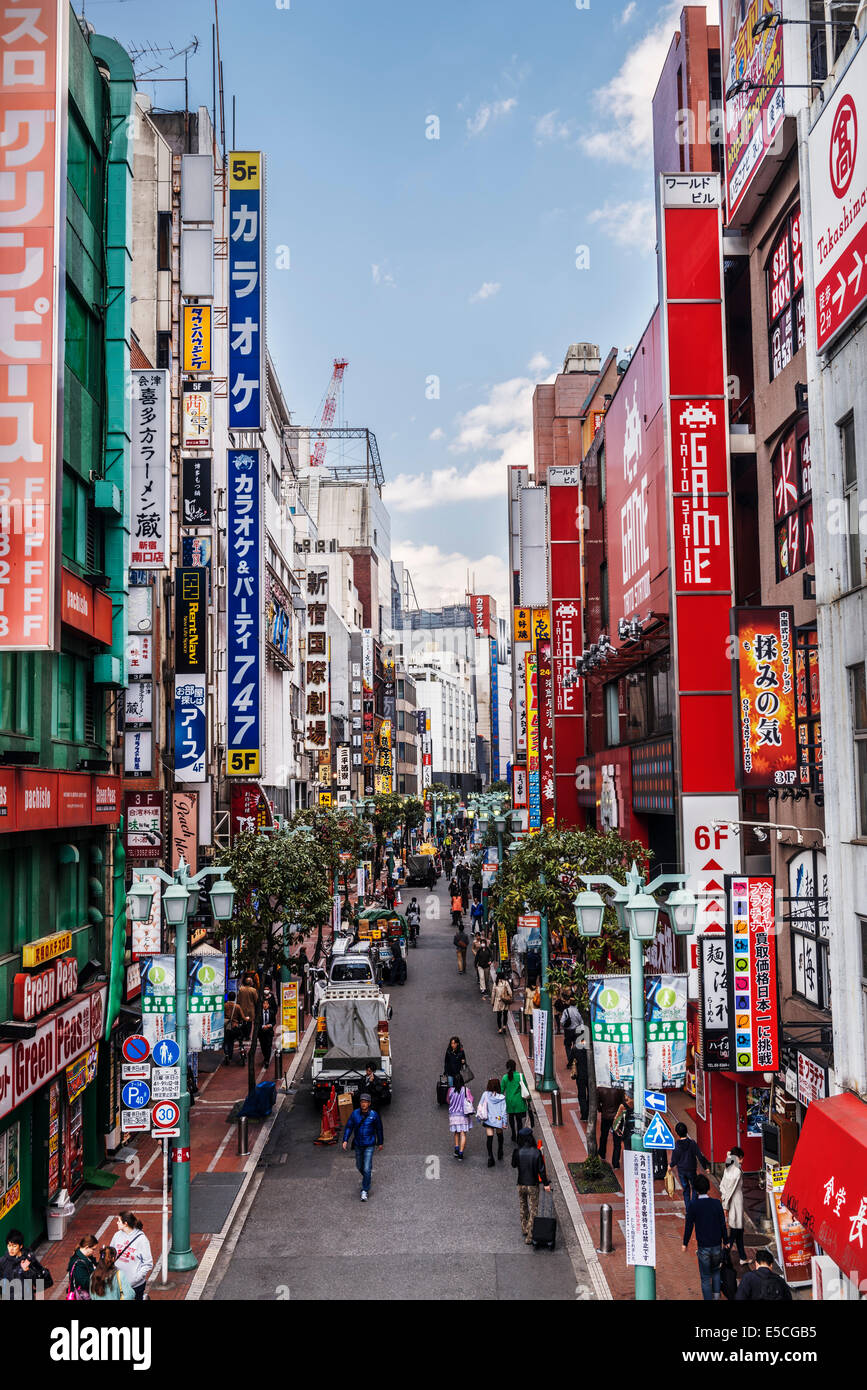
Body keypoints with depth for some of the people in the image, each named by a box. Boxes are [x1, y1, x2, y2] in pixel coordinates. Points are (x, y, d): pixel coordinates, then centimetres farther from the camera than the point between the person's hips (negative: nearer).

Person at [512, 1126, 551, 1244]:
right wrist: (545, 1184, -2)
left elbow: (513, 1165, 4)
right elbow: (541, 1169, -13)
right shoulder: (536, 1152, -18)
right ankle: (529, 1237, 8)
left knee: (523, 1208, 25)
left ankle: (525, 1229, 40)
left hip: (521, 1185, 2)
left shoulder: (517, 1152, -14)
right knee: (533, 1210, 9)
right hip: (533, 1186, -2)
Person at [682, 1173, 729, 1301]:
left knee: (705, 1277, 9)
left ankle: (708, 1298, 10)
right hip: (717, 1245, 3)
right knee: (716, 1270, 26)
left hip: (703, 1247, -2)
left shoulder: (693, 1205, -12)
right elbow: (723, 1224, 1)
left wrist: (685, 1243, 8)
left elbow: (689, 1225, -6)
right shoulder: (717, 1203, -6)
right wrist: (725, 1241, 16)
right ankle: (716, 1292, 17)